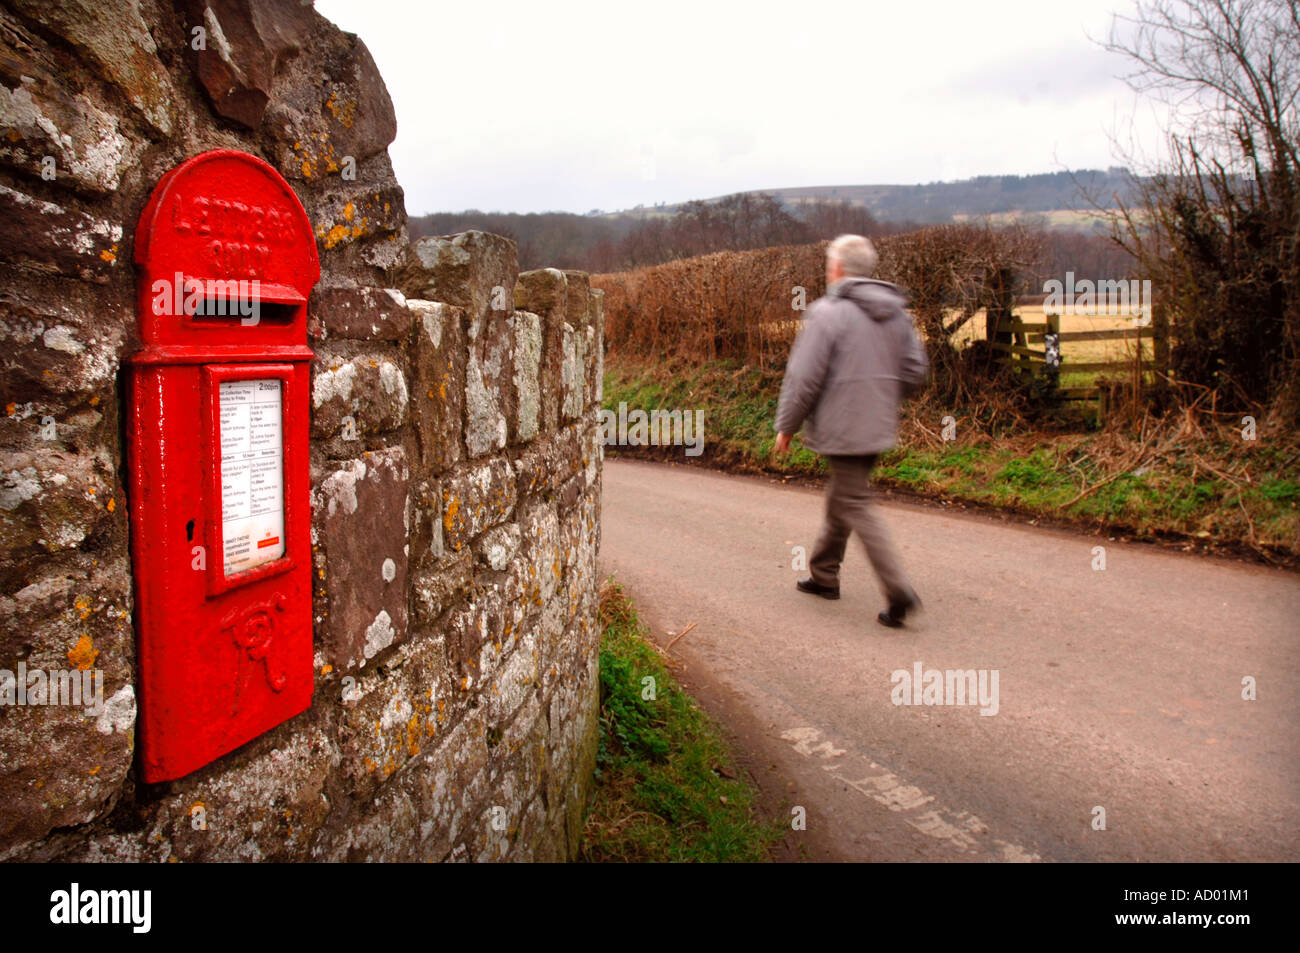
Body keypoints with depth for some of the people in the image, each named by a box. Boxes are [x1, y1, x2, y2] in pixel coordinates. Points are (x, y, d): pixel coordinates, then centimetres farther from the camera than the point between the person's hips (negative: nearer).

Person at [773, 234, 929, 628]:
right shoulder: (896, 313, 9)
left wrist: (786, 426, -4)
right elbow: (915, 371, 12)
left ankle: (899, 591, -9)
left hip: (842, 429, -8)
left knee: (856, 507, -3)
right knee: (840, 499, 20)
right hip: (879, 428, 8)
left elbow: (804, 377, -15)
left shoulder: (828, 312, -14)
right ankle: (824, 575, 32)